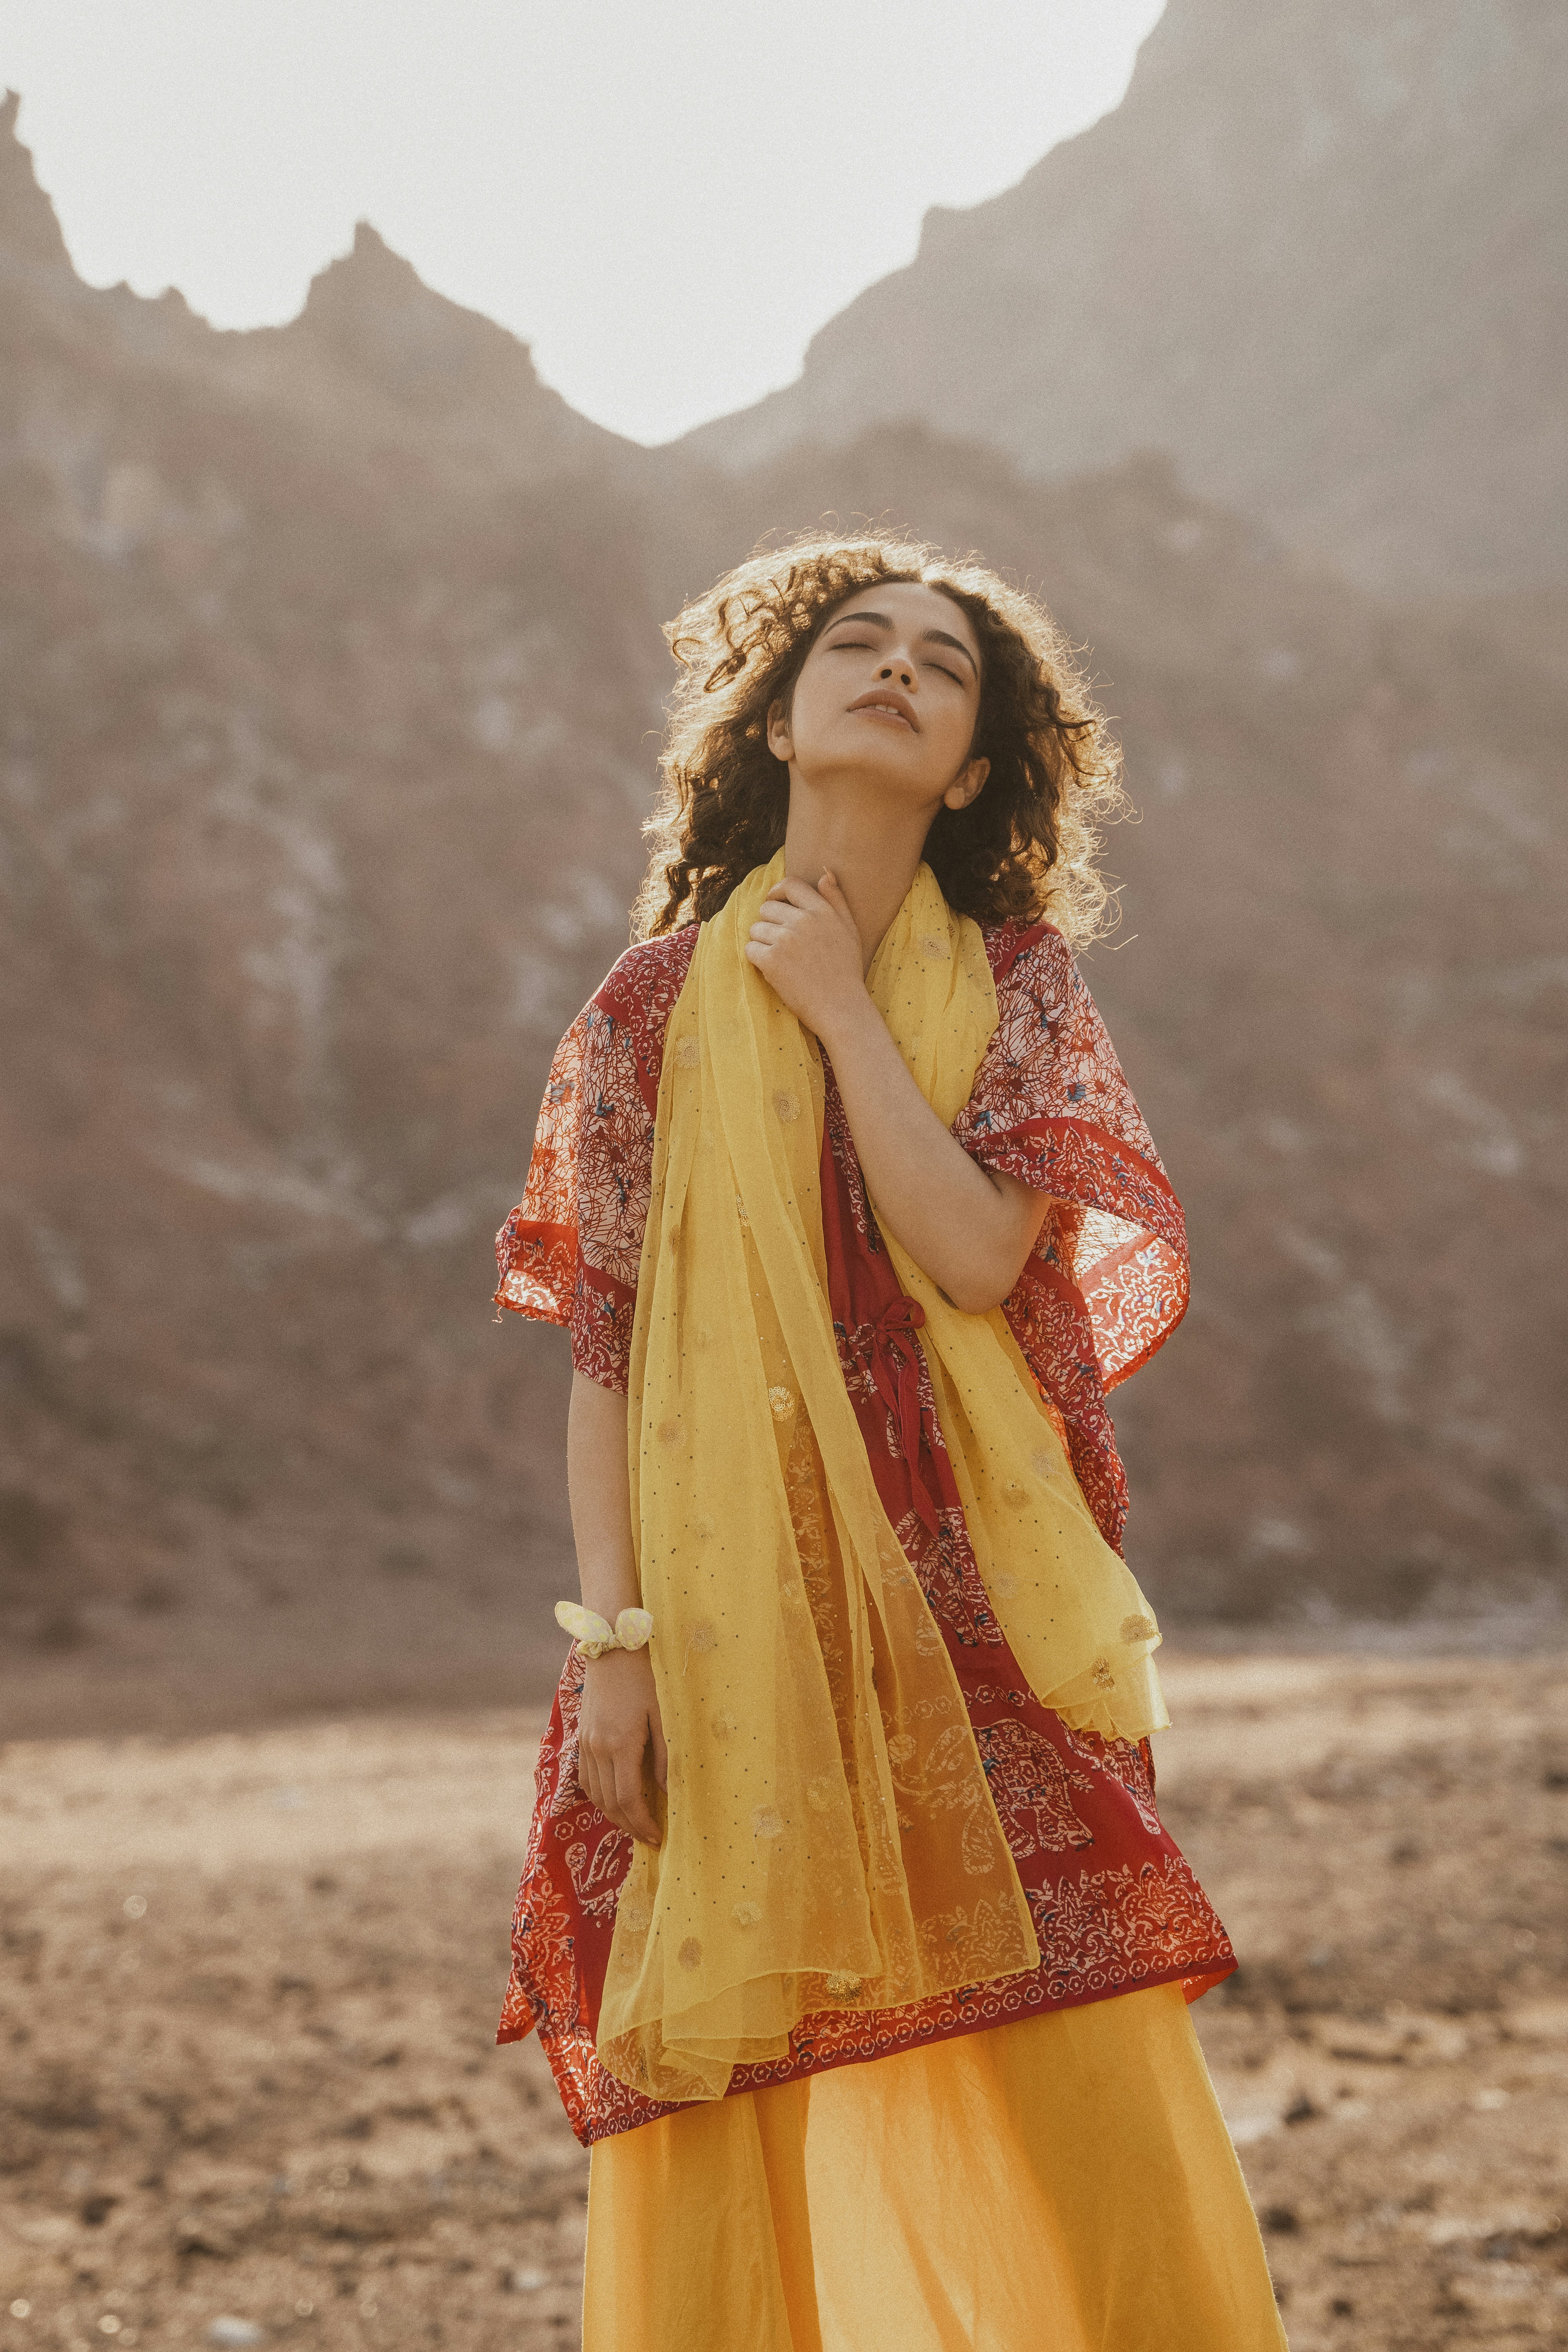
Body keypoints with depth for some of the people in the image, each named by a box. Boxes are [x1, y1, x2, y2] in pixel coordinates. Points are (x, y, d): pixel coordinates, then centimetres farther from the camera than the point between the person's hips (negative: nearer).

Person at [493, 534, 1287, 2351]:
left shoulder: (1017, 992, 6)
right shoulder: (658, 1007, 5)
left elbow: (974, 1256, -11)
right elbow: (599, 1354, 3)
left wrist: (840, 1009, -7)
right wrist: (613, 1645, -5)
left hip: (973, 1625, 1)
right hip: (738, 1635, 0)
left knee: (1095, 2126, -4)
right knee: (725, 2159, 0)